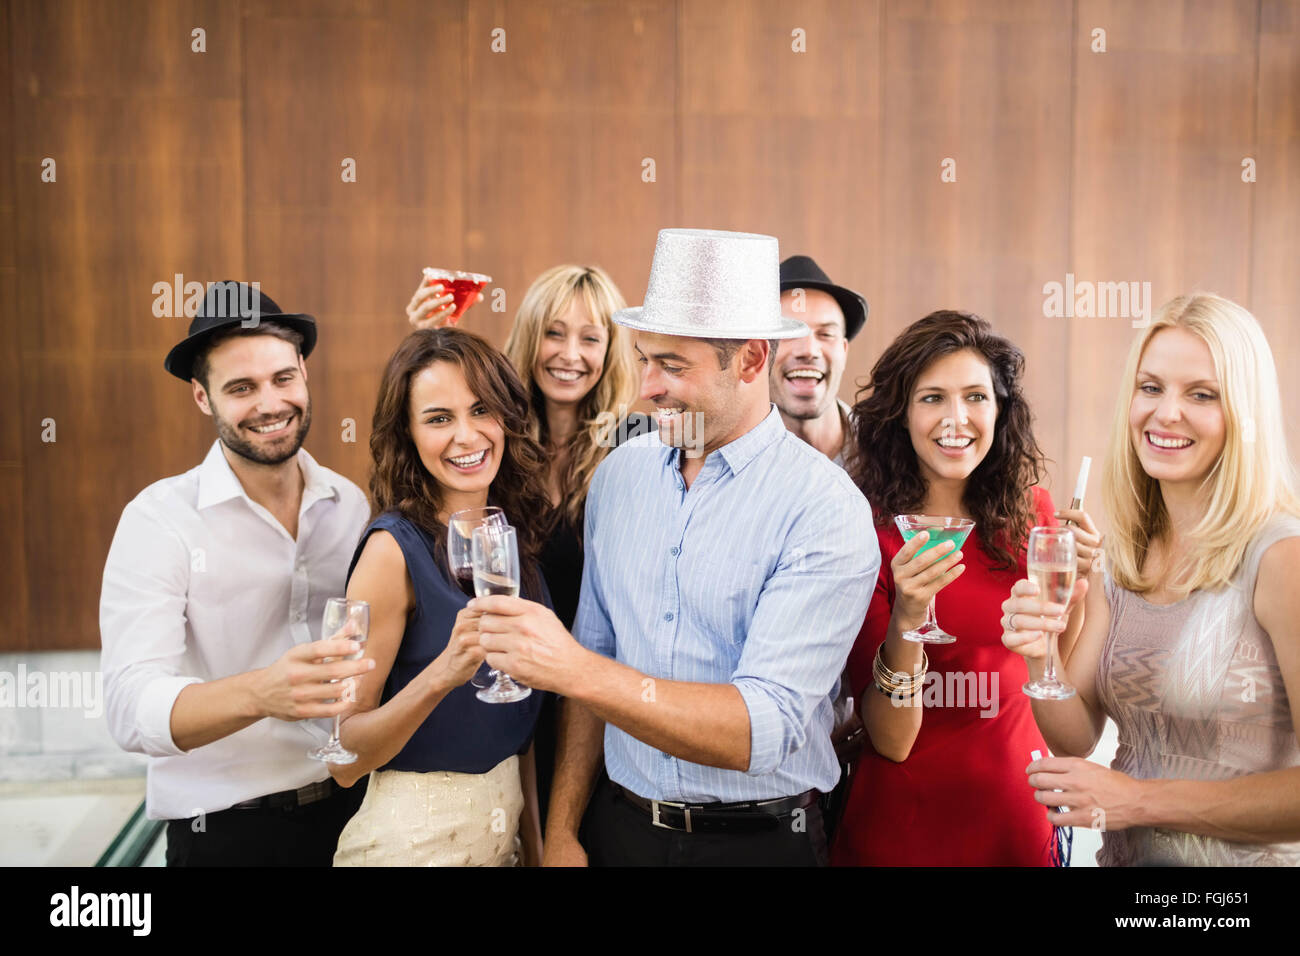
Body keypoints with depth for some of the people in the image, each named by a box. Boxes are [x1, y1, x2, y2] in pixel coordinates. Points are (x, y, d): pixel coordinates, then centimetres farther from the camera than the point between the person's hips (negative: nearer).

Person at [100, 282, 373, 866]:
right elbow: (132, 709, -22)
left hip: (351, 808, 4)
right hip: (224, 833, -3)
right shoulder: (159, 519, -12)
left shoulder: (350, 504, 0)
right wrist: (261, 692, -40)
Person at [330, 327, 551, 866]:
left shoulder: (514, 535, 0)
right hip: (416, 836, -5)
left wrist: (536, 845, 7)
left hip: (502, 822, 5)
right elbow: (345, 760, -17)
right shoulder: (395, 548, -17)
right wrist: (442, 674, -31)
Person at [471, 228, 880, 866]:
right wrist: (561, 831, 2)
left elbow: (765, 729, -24)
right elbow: (594, 657, 4)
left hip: (759, 838, -3)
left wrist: (574, 670, -32)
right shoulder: (618, 474, -1)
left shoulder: (826, 509, -18)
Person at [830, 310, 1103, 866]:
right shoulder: (870, 530, -16)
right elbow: (891, 741, -18)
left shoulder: (1029, 512, -3)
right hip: (901, 827, -3)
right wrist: (906, 622, -33)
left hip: (1018, 819, 4)